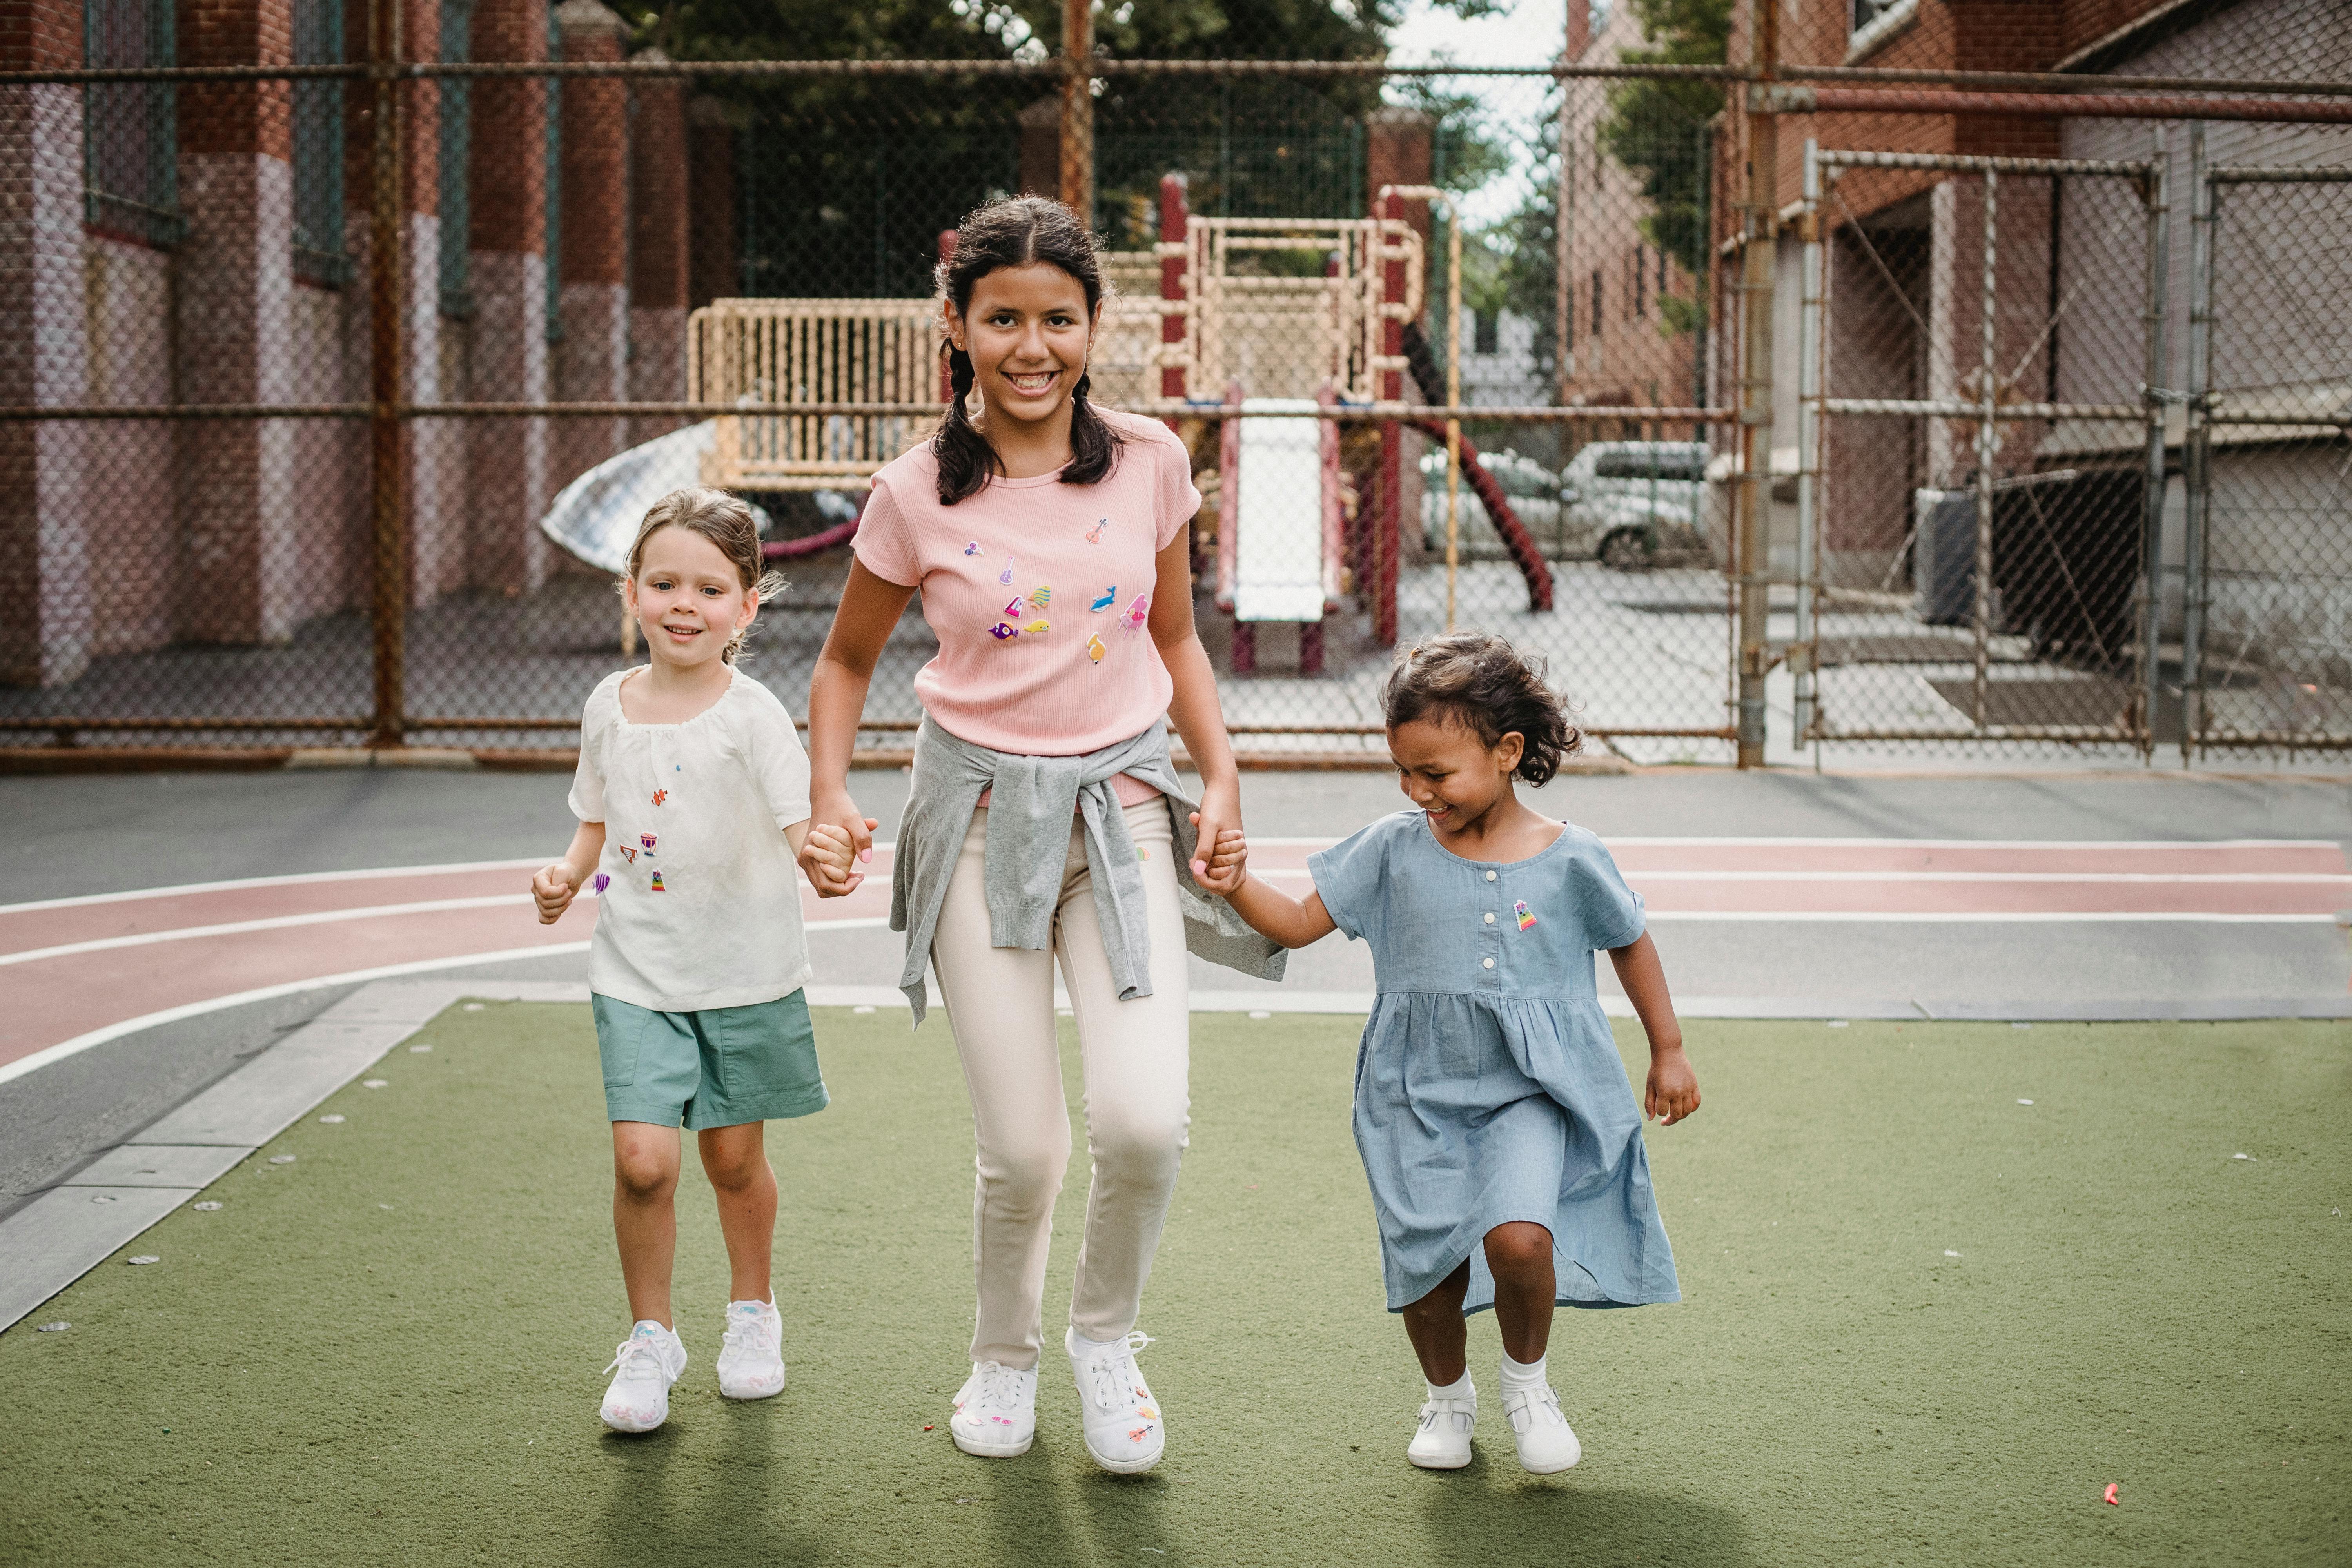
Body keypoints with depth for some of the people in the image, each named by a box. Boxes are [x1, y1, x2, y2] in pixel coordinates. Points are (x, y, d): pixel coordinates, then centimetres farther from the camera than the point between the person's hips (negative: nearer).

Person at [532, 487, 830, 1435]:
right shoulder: (609, 707, 1)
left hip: (746, 971, -2)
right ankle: (650, 1338, 11)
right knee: (642, 1158, -10)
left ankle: (753, 1311, 37)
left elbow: (800, 826, -20)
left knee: (734, 1155, 11)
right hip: (637, 973, 2)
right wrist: (568, 875, -3)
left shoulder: (752, 715, -12)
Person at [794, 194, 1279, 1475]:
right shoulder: (918, 495, -6)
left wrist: (1221, 779, 1)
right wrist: (830, 803, -7)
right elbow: (847, 661, 8)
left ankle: (1105, 1335, 17)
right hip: (981, 812, -1)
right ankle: (1004, 1353, 30)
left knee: (1143, 1121, -15)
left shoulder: (1148, 464, -1)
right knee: (1022, 1149, -2)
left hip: (1122, 808, 1)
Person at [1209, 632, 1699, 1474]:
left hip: (1530, 1090, -2)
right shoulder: (1394, 848, -2)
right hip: (1420, 1094, 2)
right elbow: (1300, 922, 1)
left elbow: (1631, 943, 11)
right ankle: (1447, 1394, 31)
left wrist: (1669, 1053, 17)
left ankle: (1527, 1380, 8)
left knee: (1519, 1236, -23)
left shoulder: (1570, 859, -5)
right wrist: (1237, 882, -18)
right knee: (1427, 1265, -1)